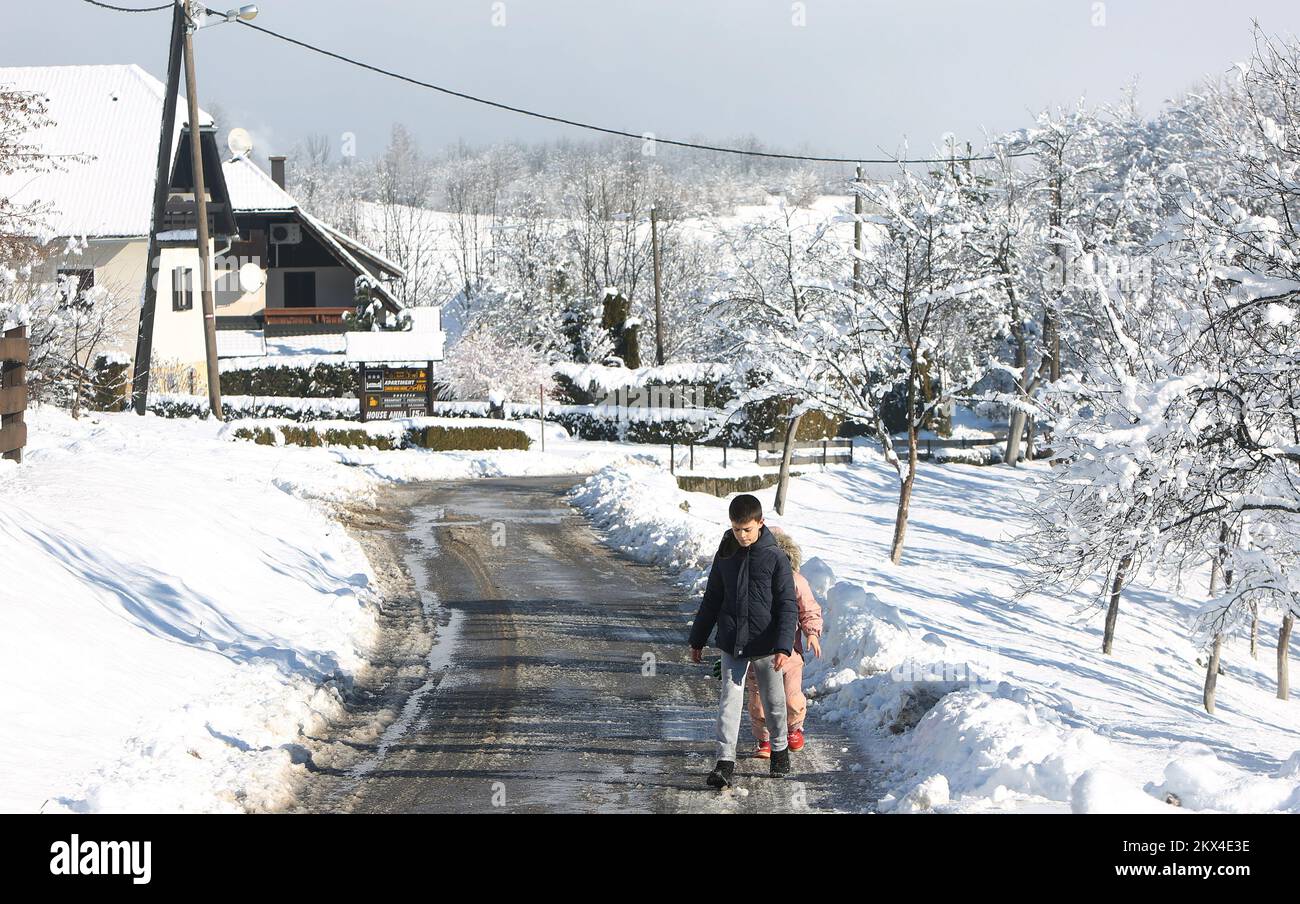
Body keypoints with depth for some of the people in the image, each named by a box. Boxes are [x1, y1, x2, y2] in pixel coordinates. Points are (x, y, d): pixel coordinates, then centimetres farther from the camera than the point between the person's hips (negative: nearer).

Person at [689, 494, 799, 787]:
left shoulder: (775, 558, -8)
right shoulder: (725, 556, 2)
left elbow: (788, 606, -9)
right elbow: (711, 600, 13)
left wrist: (784, 646, -19)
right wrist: (698, 640, 14)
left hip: (765, 644, -2)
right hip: (732, 644, 2)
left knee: (774, 701, 12)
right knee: (729, 700, -7)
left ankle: (779, 749, 34)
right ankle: (725, 761, -9)